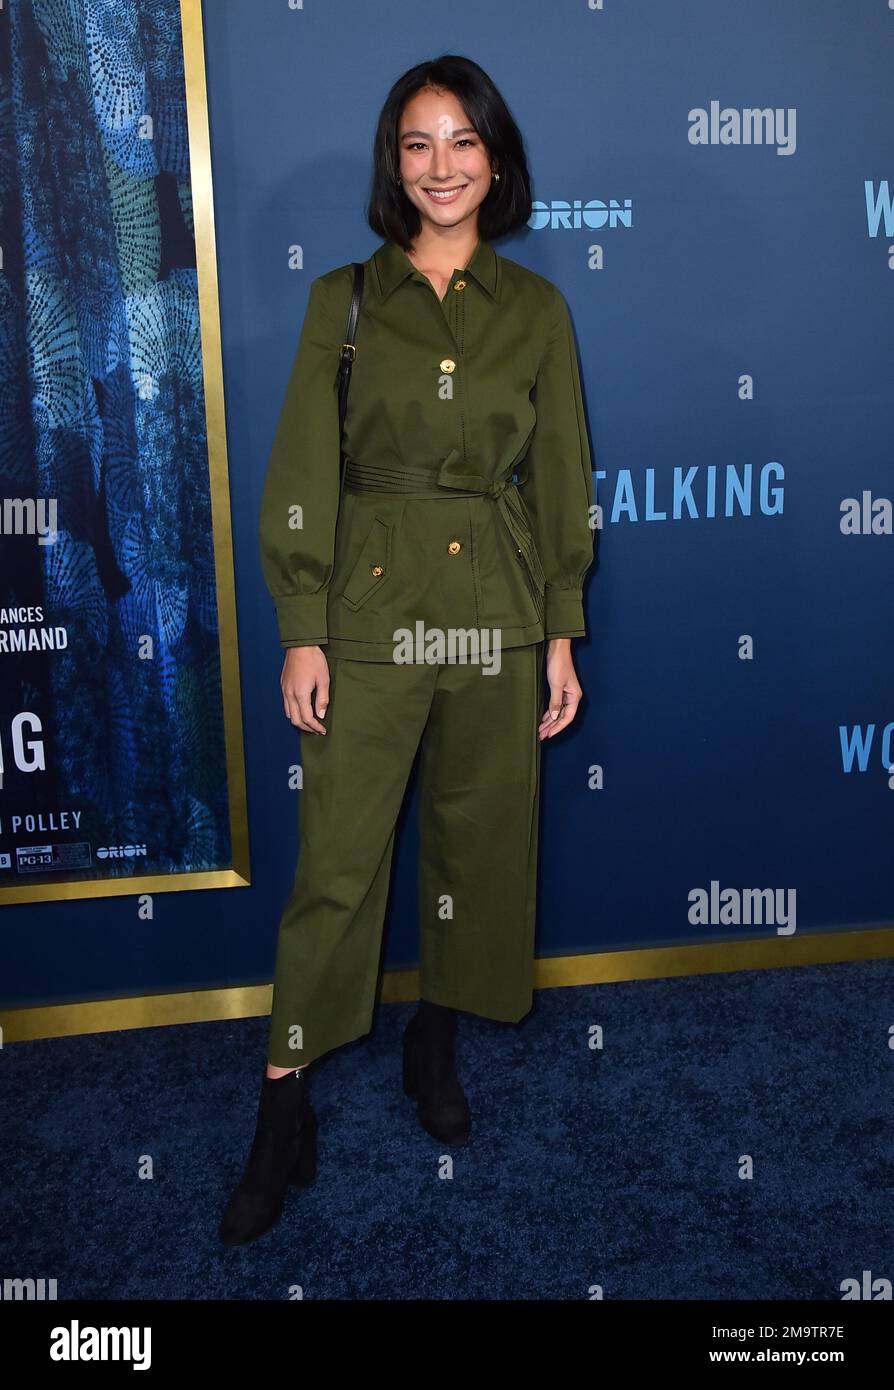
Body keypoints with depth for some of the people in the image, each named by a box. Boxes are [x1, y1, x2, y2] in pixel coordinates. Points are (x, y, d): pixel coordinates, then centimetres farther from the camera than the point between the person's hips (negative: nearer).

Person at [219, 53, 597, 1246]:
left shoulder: (536, 309, 7)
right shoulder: (344, 300, 3)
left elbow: (561, 480, 7)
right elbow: (302, 477, -1)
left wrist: (562, 632, 2)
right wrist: (303, 631, -7)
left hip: (500, 612, 2)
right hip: (371, 610, -1)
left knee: (477, 838, 12)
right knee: (335, 861, 1)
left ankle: (437, 1039, 35)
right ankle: (286, 1107, 15)